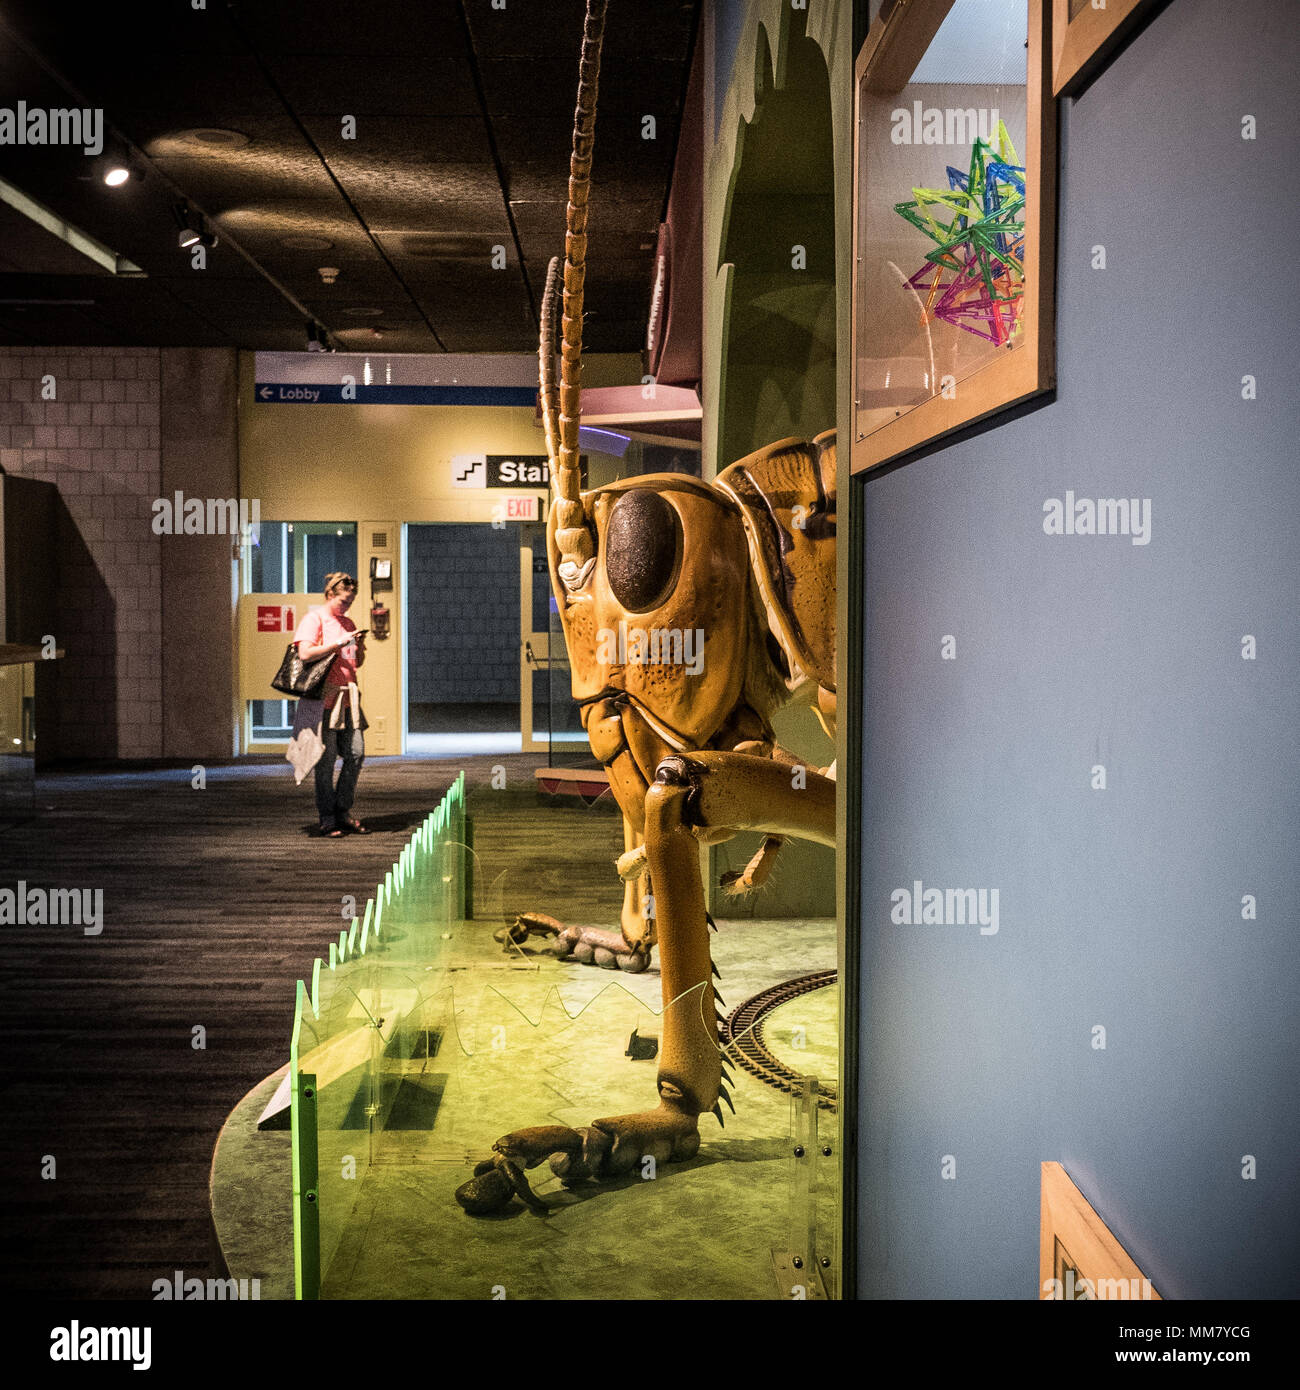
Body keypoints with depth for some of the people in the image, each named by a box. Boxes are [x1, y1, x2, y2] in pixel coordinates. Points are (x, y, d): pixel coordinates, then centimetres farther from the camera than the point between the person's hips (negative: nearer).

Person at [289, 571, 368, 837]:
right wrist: (338, 644, -17)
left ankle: (343, 812, 14)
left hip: (347, 697, 7)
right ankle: (327, 819, 3)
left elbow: (358, 663, 22)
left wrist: (360, 646, 2)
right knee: (326, 758, -4)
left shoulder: (347, 623, 19)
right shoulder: (314, 618, -3)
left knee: (356, 753, 2)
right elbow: (305, 653, -17)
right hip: (323, 697, -7)